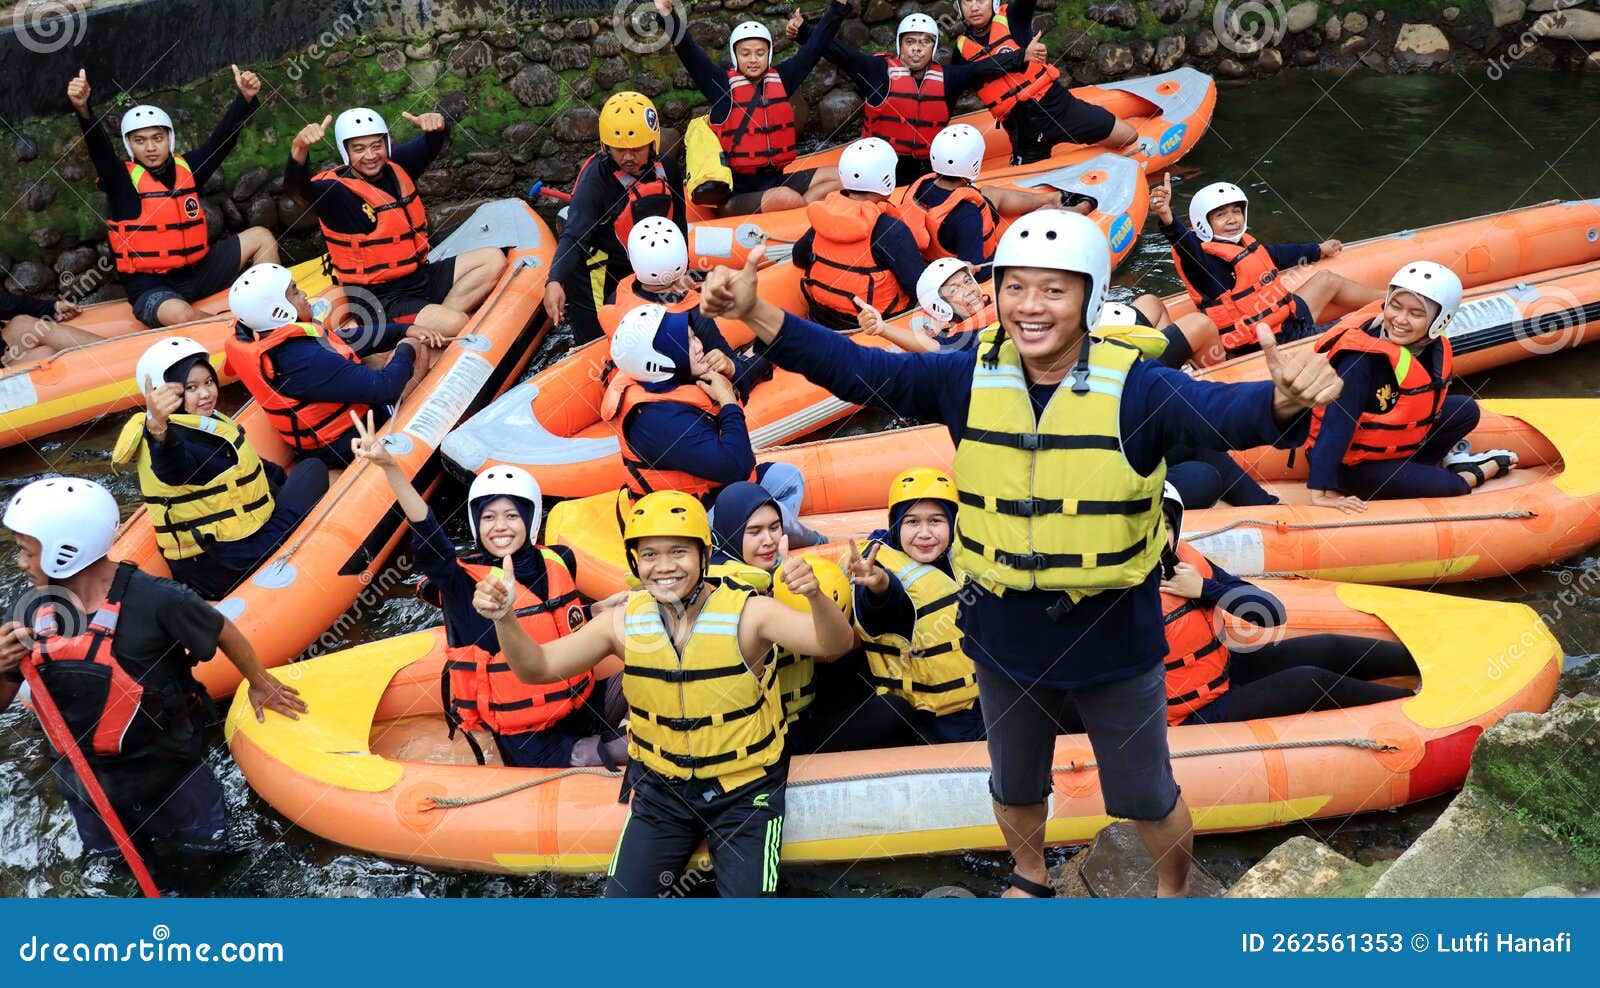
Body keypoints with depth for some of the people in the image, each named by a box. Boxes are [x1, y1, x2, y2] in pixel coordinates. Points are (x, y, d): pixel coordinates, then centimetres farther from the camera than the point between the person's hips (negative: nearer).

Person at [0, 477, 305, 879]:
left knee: (207, 843, 18)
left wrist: (259, 684, 4)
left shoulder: (155, 601, -30)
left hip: (166, 769, -4)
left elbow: (223, 632, -12)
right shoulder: (36, 613, -14)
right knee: (117, 856, 27)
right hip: (83, 779, 4)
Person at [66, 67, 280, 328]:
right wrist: (82, 109, -45)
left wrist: (246, 98, -22)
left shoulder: (187, 167, 5)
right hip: (151, 287, -6)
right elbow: (98, 146, -25)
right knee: (179, 315, -40)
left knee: (261, 237, 3)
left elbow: (222, 137, -5)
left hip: (197, 274, 6)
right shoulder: (122, 178, -7)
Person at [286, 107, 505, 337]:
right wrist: (300, 148, -54)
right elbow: (296, 187, -32)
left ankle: (443, 311, -10)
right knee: (454, 325, -30)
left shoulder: (396, 167, 5)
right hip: (380, 300, -8)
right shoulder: (335, 190, -14)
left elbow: (431, 145, 7)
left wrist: (436, 124, -18)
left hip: (421, 278, 8)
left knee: (493, 259, 1)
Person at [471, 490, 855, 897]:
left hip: (745, 791, -3)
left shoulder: (746, 612, -20)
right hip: (661, 788, 3)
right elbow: (538, 667, -7)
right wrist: (504, 618, -26)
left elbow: (834, 643, -31)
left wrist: (815, 595, -53)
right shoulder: (624, 622, -10)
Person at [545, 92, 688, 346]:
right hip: (598, 280, -5)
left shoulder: (667, 169, -5)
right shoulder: (595, 176, -20)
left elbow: (677, 224, 10)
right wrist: (555, 281, -43)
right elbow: (574, 237, -29)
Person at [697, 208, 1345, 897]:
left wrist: (1283, 401, -59)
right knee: (1015, 788, 27)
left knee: (1145, 799, 18)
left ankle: (1176, 891, 50)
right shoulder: (968, 379, -10)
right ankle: (1029, 879, 59)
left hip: (1115, 635, -3)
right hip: (1004, 632, 3)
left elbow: (1226, 411, -35)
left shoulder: (1135, 388, -19)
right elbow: (853, 368, -12)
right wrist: (755, 313, -23)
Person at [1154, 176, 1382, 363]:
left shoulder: (1246, 244, 8)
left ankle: (1386, 299, 49)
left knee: (1327, 280, 28)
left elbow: (1277, 255, 28)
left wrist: (1318, 250, 44)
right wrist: (1167, 218, -67)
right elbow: (1186, 243, -45)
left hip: (1290, 319, 11)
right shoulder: (1209, 259, -23)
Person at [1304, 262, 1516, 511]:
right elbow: (1336, 422, -34)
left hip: (1393, 442, 8)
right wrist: (1321, 492, -37)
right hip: (1351, 465, -8)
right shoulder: (1362, 357, -30)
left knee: (1465, 409, 2)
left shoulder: (1435, 349, -7)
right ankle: (1471, 477, 12)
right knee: (1446, 487, -18)